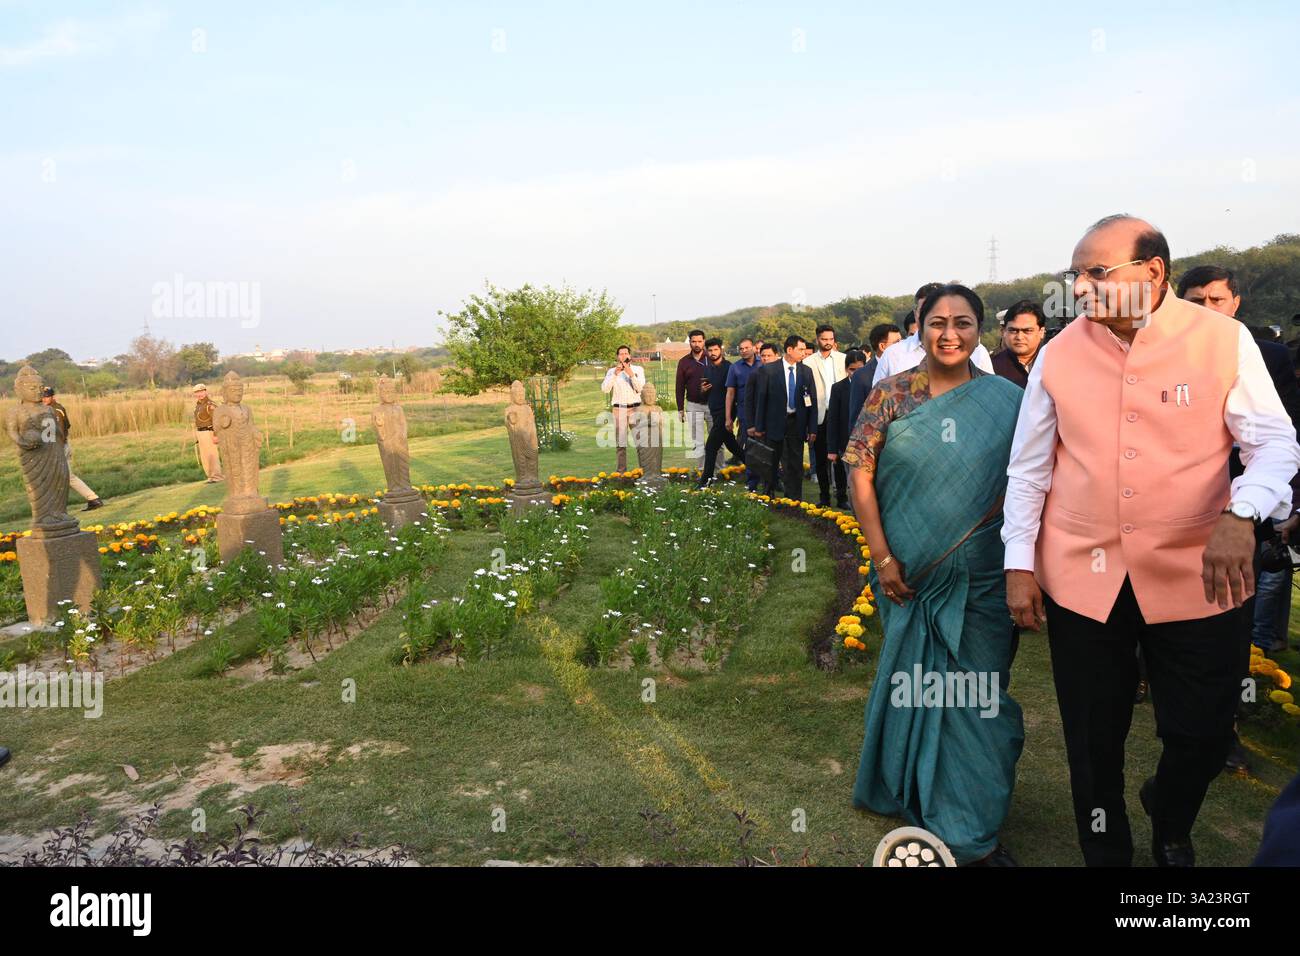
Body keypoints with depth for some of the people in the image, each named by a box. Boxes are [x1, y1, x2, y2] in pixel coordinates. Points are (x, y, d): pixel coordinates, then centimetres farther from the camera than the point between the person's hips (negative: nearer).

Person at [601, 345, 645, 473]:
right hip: (619, 409, 0)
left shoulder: (638, 369, 8)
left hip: (636, 408, 0)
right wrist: (615, 374, -14)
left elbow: (640, 388, -5)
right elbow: (605, 389, -6)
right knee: (621, 442, 0)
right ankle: (621, 470, 4)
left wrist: (631, 374, -16)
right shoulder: (612, 371, 8)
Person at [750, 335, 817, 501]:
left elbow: (812, 400, 4)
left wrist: (812, 428, 0)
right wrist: (759, 427, -5)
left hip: (796, 423, 2)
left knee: (795, 464, 3)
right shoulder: (769, 370, -5)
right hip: (774, 423, -2)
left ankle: (794, 500, 10)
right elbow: (761, 399, -3)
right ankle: (769, 496, 25)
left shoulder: (806, 371, 3)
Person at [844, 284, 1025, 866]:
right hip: (908, 573, 0)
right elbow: (860, 475, -4)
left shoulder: (1007, 401, 1)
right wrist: (882, 556, -9)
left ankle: (975, 835, 27)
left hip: (980, 577, 1)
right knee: (910, 682, 14)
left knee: (975, 698, 8)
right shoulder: (891, 394, -1)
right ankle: (909, 791, 37)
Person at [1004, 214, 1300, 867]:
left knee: (1203, 734, 10)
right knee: (1093, 741, 11)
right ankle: (1106, 854, 36)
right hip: (1081, 575, 1)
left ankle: (1170, 824, 46)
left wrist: (1242, 515, -24)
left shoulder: (1223, 340, -5)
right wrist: (1019, 565, 3)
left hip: (1194, 574, 0)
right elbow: (1028, 468, 4)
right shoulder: (1059, 353, -1)